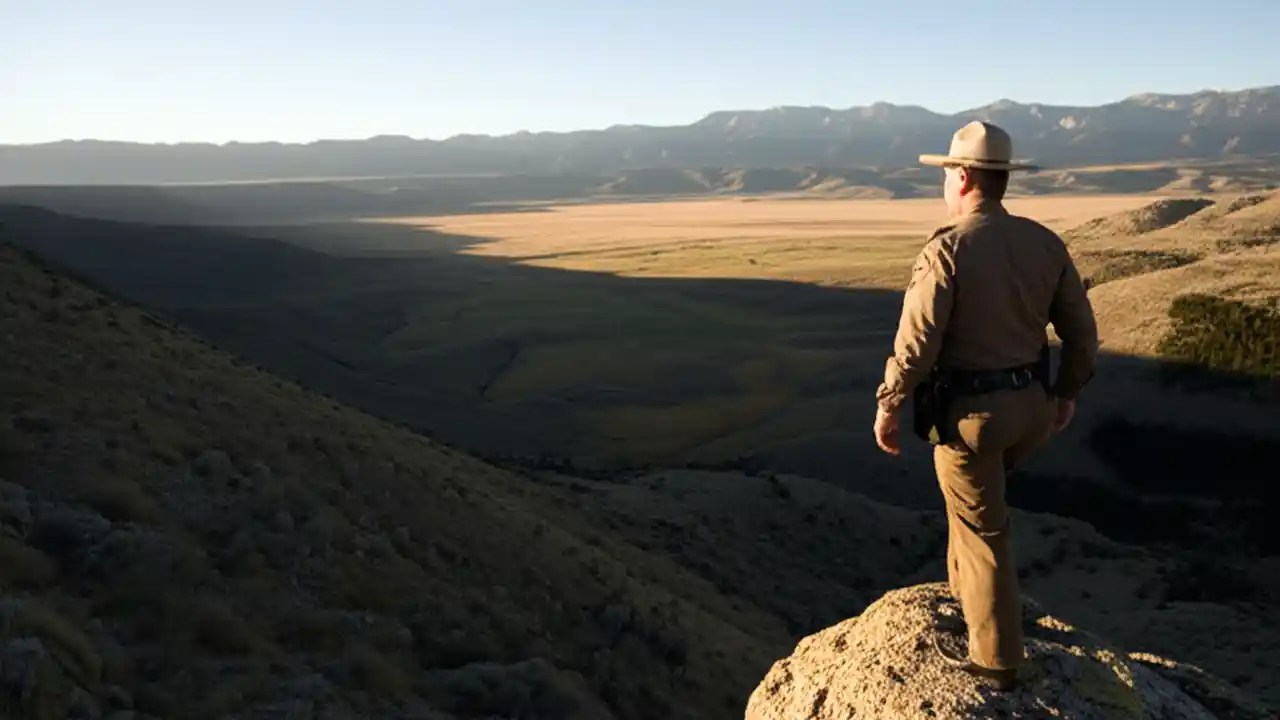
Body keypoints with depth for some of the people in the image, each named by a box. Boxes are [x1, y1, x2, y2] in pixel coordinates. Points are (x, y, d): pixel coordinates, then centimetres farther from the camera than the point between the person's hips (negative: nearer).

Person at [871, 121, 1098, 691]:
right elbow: (1082, 331, 6)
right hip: (1030, 405, 6)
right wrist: (1067, 392, 21)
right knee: (976, 500, 32)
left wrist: (888, 408, -7)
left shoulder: (947, 249, -17)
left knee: (982, 531, 8)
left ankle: (996, 659, 21)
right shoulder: (1044, 242, 1)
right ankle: (969, 592, 42)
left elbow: (916, 342, -20)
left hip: (968, 410, -6)